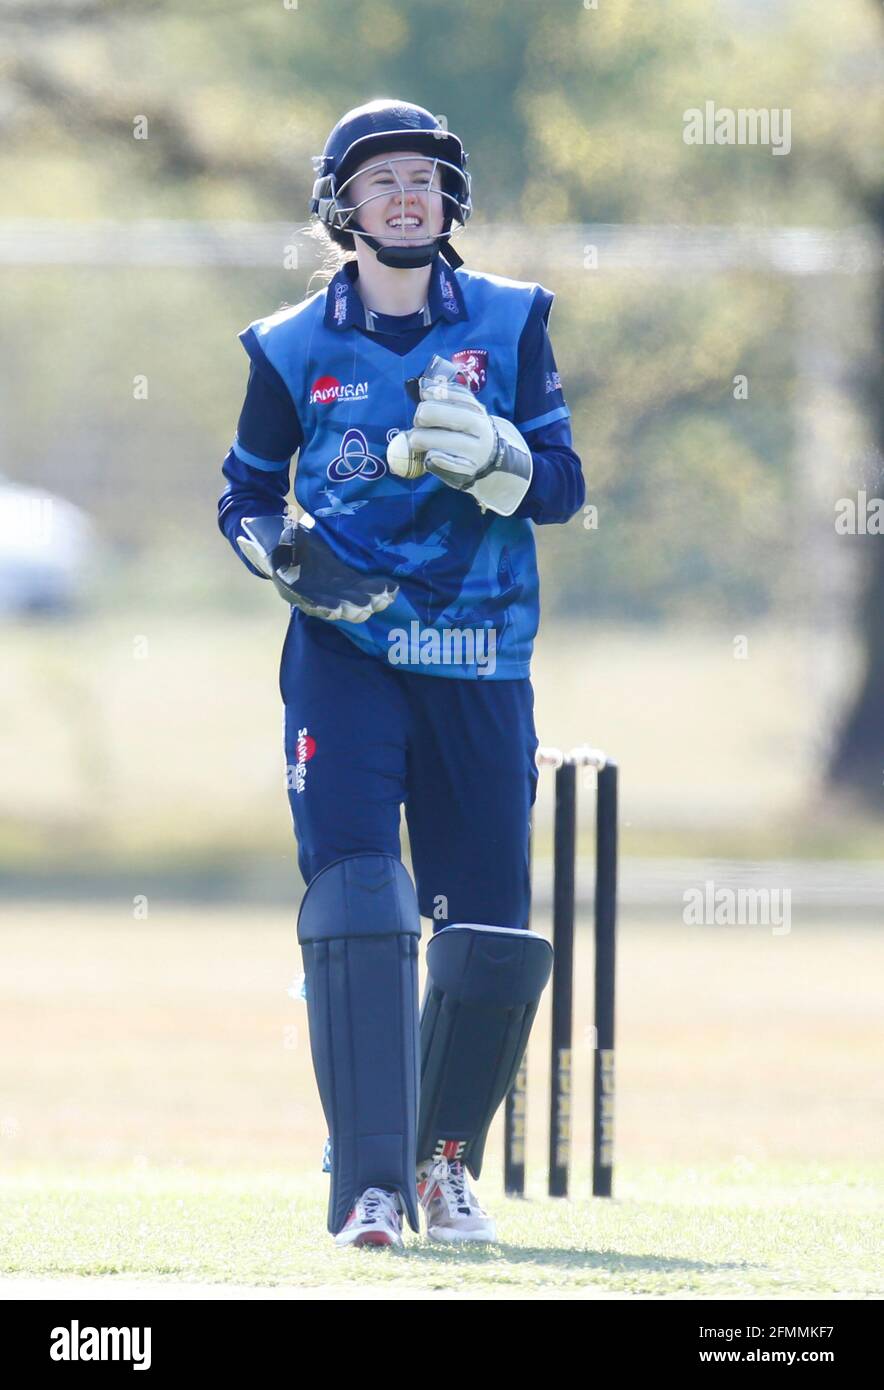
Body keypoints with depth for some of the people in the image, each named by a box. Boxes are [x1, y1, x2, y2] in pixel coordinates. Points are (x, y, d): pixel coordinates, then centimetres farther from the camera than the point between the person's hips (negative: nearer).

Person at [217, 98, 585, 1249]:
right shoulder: (294, 349, 4)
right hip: (343, 651, -1)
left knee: (488, 928, 3)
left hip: (480, 662, 1)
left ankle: (446, 1161, 26)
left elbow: (562, 486, 3)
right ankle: (371, 1184, -17)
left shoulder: (510, 323, 5)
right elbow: (244, 496, 14)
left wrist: (489, 454, -18)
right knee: (355, 902, -16)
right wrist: (288, 551, -8)